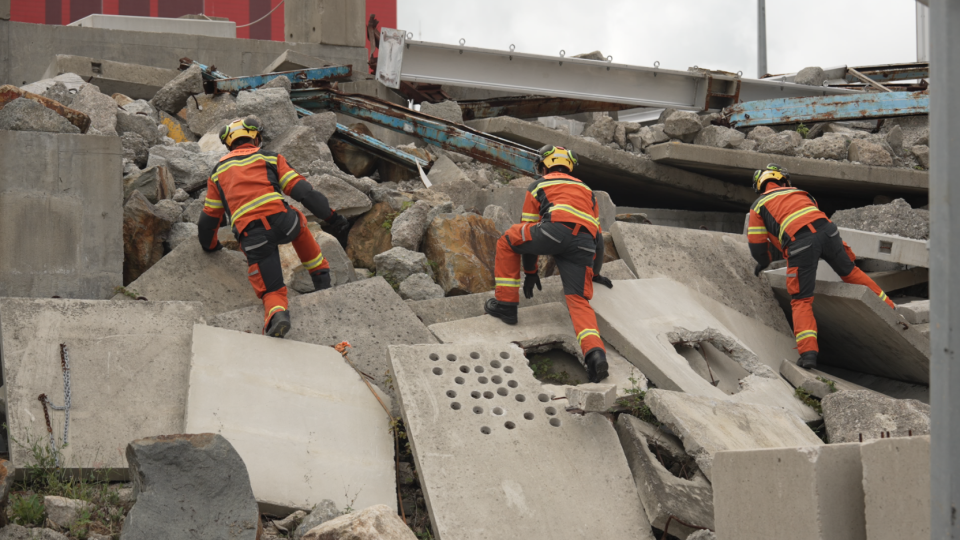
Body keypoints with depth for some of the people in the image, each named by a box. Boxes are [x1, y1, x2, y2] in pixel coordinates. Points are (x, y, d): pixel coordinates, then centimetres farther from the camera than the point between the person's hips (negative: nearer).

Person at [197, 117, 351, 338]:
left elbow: (209, 217, 33)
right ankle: (321, 277, 33)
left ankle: (276, 314, -30)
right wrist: (332, 218, 10)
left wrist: (209, 245, 52)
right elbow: (303, 191, 9)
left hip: (251, 237, 0)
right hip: (280, 221, 0)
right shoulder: (270, 158, 20)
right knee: (298, 223, 38)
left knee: (272, 292, 6)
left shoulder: (218, 171, 26)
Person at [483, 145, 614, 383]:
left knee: (507, 240, 21)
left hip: (556, 230, -3)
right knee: (578, 300, 3)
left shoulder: (538, 186, 28)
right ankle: (594, 351, -23)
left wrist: (530, 273, 42)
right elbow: (598, 235, 43)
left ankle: (506, 304, 19)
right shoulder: (586, 190, 39)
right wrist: (595, 274, 53)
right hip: (584, 244, 3)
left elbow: (527, 230, 32)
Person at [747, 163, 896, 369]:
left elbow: (757, 244, 18)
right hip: (827, 230, 3)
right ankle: (887, 307, 35)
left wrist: (763, 263, 39)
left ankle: (808, 351, -15)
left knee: (801, 300, 1)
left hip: (799, 242, -3)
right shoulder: (797, 192, 33)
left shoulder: (759, 205, 22)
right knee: (850, 272, 26)